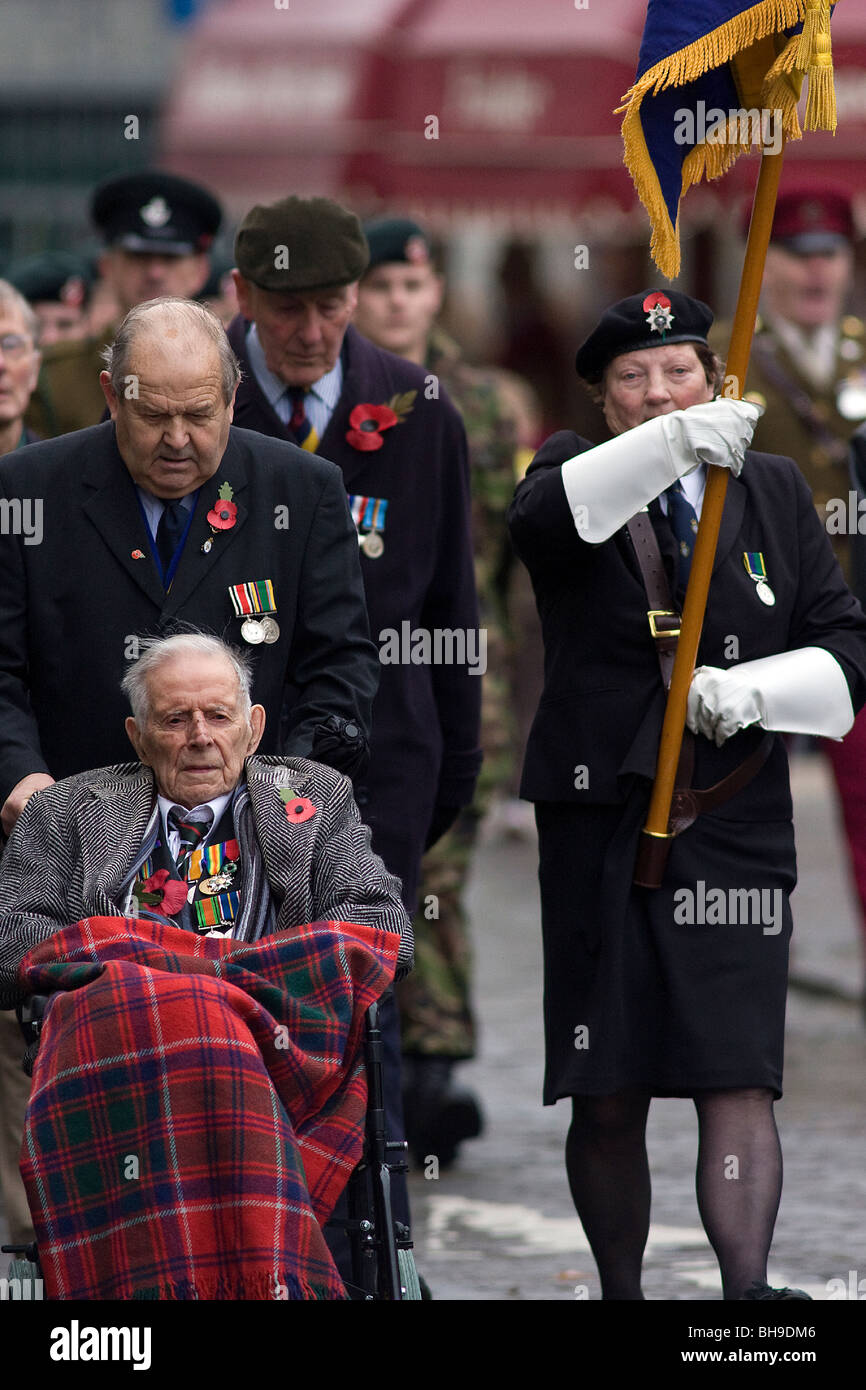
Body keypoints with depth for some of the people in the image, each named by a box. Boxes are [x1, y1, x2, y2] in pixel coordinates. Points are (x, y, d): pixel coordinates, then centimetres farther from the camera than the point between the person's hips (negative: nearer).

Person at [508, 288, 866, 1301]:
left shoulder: (773, 492, 12)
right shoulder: (580, 474, 5)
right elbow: (540, 518, -21)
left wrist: (757, 688, -12)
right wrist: (668, 444, -36)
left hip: (732, 826, 0)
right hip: (598, 825, 0)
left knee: (738, 1078, -13)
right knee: (607, 1099, 4)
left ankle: (747, 1291, -21)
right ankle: (619, 1292, 17)